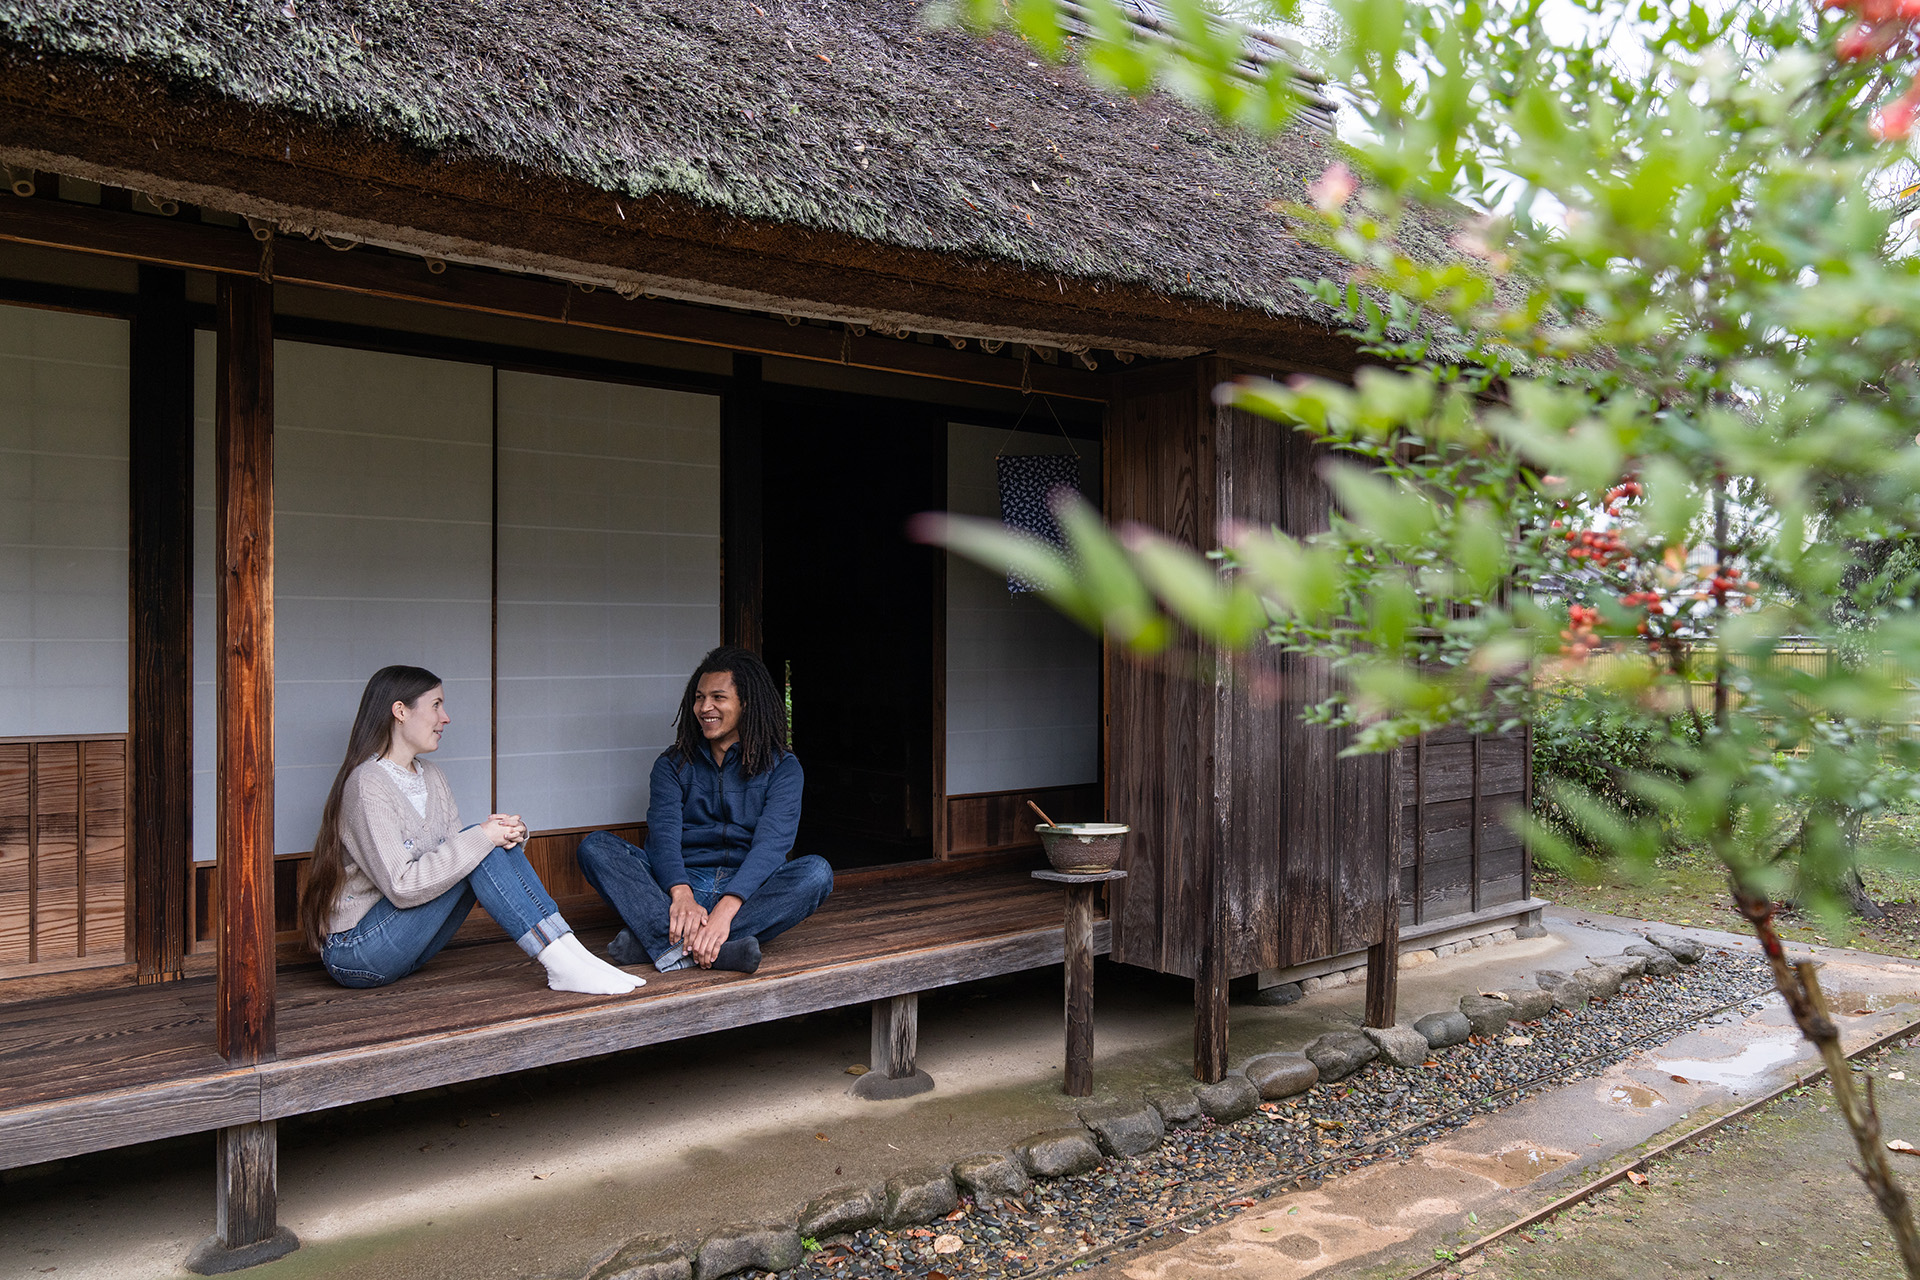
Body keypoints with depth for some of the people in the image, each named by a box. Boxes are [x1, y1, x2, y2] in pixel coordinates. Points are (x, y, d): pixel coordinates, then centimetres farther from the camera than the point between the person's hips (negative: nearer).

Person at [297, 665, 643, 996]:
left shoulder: (432, 779, 10)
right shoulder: (367, 786, -18)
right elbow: (401, 887, -26)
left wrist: (503, 834, -15)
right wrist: (481, 838, -24)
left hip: (407, 949, 8)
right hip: (353, 954, -8)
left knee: (497, 844, -9)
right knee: (476, 852, -22)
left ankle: (569, 954, -19)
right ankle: (564, 964, -25)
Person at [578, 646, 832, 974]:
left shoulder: (781, 767, 4)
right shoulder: (673, 763, 11)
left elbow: (770, 845, -11)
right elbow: (663, 833, -7)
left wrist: (726, 908, -30)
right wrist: (681, 895, -29)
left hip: (749, 894, -1)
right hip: (683, 883, 2)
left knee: (817, 872, -31)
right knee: (595, 847, -19)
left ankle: (654, 940, -38)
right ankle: (716, 948, -42)